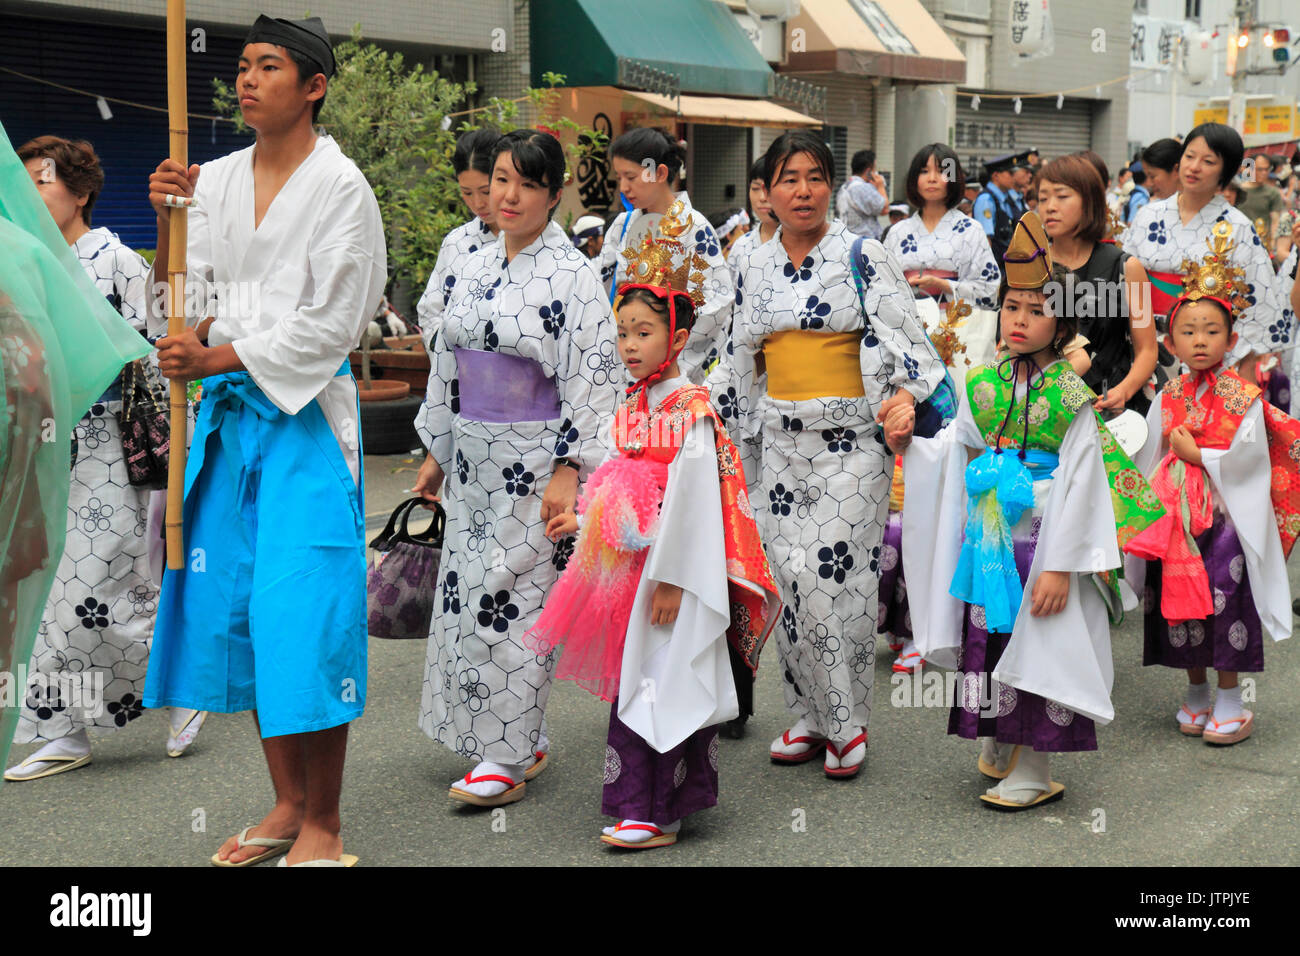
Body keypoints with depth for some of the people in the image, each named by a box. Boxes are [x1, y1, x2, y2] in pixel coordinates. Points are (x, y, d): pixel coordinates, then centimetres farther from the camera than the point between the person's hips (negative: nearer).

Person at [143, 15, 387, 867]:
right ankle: (288, 804, 20)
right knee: (236, 601, 7)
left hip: (304, 412, -6)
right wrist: (165, 220, -7)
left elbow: (328, 325, -9)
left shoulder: (341, 187, -5)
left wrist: (217, 357, -12)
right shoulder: (214, 181, 11)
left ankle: (323, 826, 4)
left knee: (302, 610, -8)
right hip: (230, 410, 6)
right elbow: (189, 298, 9)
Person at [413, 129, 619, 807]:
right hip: (474, 463, 7)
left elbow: (592, 380, -14)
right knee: (468, 595, 9)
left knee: (512, 600, -4)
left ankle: (507, 759, 7)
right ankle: (523, 743, 22)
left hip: (534, 465, -7)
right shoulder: (473, 269, 10)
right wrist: (437, 453, 17)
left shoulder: (573, 275, -10)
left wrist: (568, 470, -18)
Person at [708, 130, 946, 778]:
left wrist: (906, 393, -27)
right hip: (781, 441, 5)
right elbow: (741, 360, 21)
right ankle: (812, 718, 17)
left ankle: (847, 723, 5)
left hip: (851, 440, -5)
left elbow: (904, 337, -9)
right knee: (791, 578, 3)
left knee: (835, 574, -10)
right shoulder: (757, 268, 12)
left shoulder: (862, 256, -3)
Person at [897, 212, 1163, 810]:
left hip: (1043, 540, -5)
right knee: (988, 635, 11)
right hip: (989, 538, 5)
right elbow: (955, 453, 15)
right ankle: (997, 746, 29)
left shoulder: (1071, 397, -11)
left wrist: (1060, 566, -17)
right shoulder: (983, 386, 4)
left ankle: (1033, 772, 12)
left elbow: (1080, 485, -13)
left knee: (1036, 646, 1)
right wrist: (907, 441, -3)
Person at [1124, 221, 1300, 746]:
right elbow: (1149, 459, 8)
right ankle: (1196, 691, 23)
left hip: (1226, 517, -4)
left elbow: (1249, 458, -13)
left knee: (1225, 603, -7)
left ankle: (1229, 699, 5)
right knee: (1179, 601, 8)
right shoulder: (1167, 398, 7)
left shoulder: (1244, 397, -6)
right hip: (1175, 518, 5)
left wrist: (1198, 456, -11)